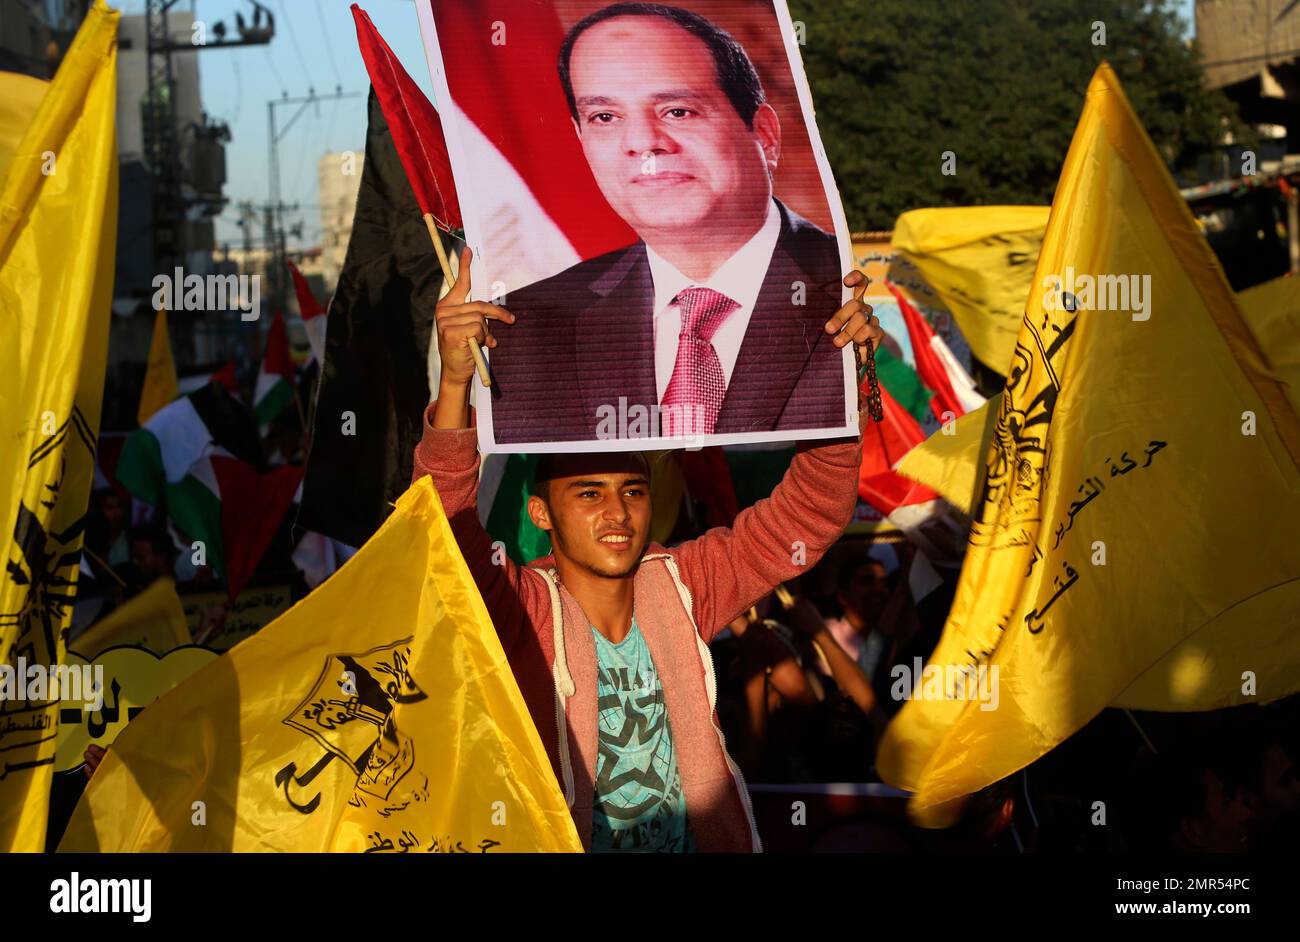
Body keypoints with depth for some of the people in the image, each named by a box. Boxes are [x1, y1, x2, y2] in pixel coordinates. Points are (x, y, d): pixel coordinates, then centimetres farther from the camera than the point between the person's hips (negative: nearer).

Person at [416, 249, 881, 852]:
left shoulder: (678, 586, 2)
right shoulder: (519, 611, -9)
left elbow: (808, 516, 2)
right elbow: (444, 541, -26)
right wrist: (454, 384, -39)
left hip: (706, 838, 3)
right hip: (559, 847, -3)